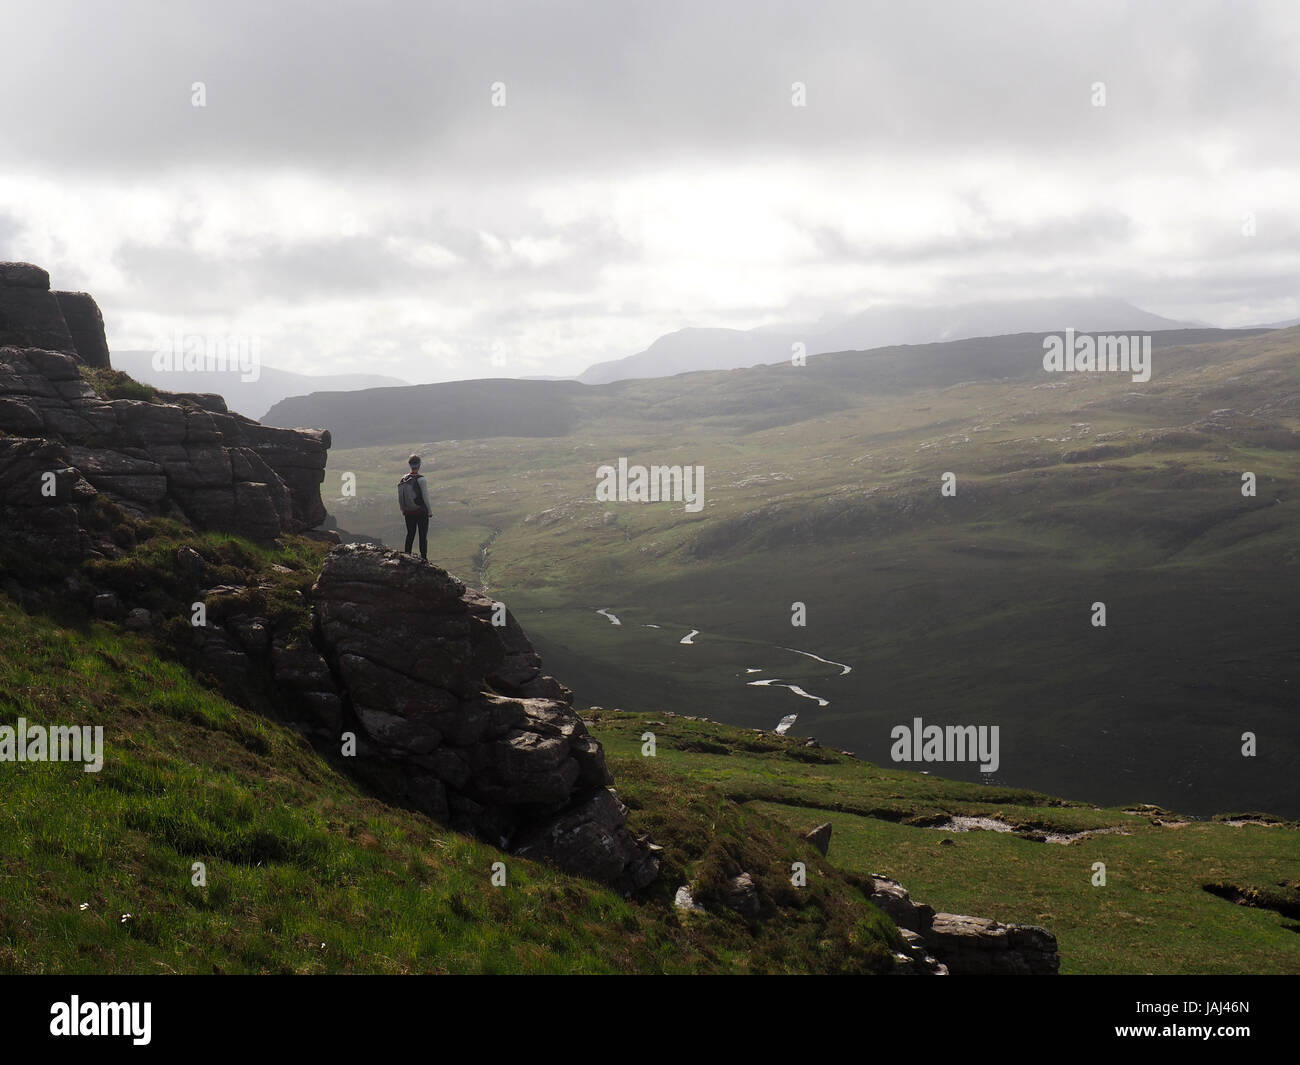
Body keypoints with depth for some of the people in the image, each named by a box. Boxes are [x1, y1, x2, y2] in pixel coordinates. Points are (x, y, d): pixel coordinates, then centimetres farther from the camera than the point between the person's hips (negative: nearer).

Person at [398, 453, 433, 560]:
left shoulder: (403, 480, -3)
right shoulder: (421, 479, -18)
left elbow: (399, 499, 4)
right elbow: (426, 497, -15)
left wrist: (403, 511, 17)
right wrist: (430, 511, -2)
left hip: (408, 513, 4)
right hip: (421, 512, -4)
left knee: (410, 534, 18)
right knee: (423, 535, 8)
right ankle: (423, 558, 13)